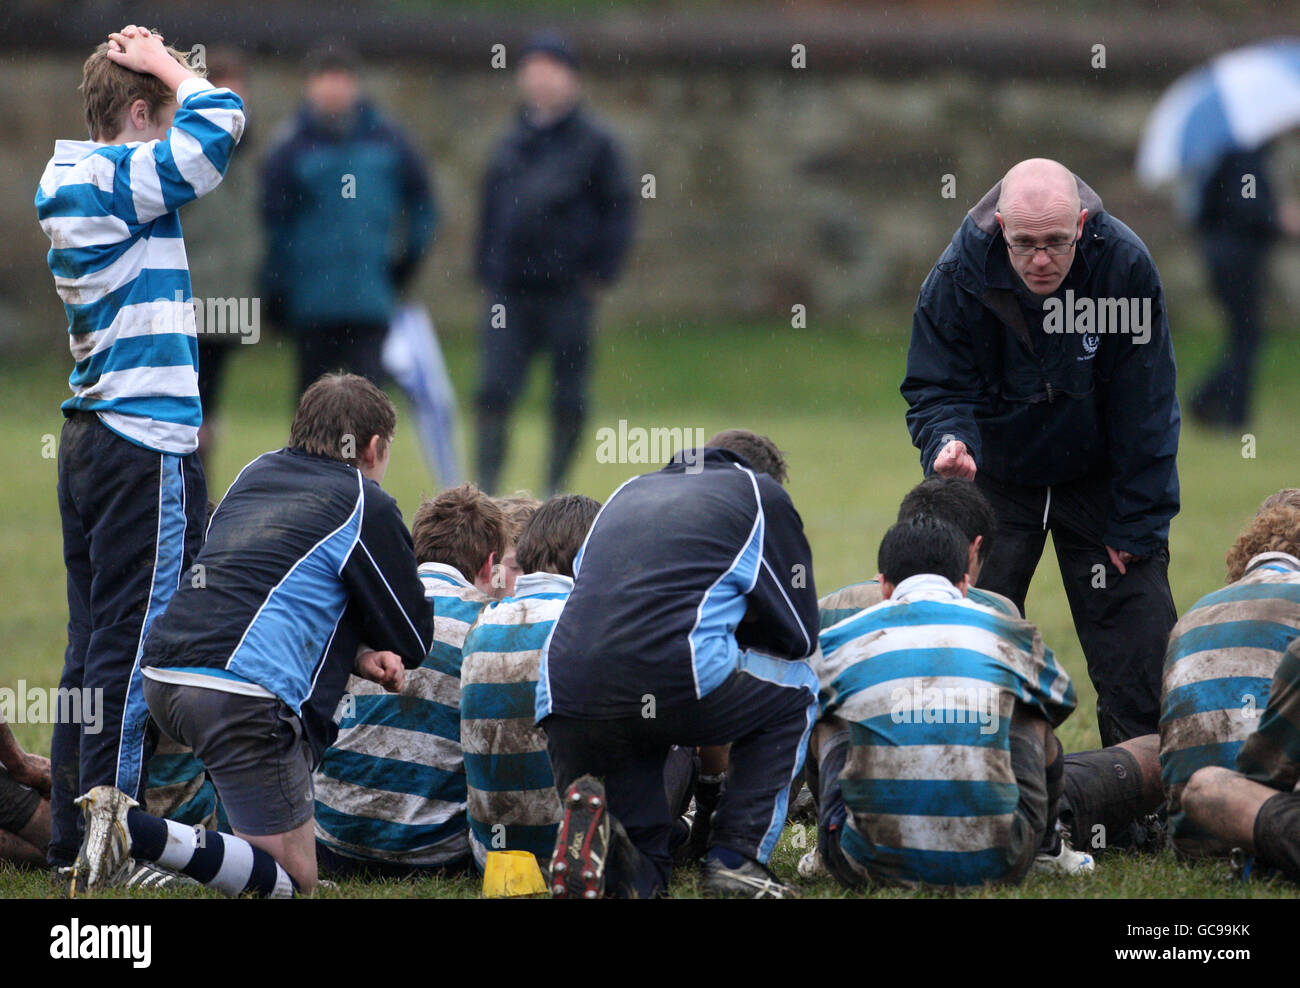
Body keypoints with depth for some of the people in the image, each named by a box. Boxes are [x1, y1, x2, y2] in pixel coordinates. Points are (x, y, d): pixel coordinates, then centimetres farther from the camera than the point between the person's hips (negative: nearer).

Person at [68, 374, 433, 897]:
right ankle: (140, 833, -23)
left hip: (162, 677, 8)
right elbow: (414, 642, 10)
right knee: (293, 880, -3)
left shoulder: (256, 473, 23)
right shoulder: (366, 505, 3)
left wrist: (357, 656, 16)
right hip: (244, 696, -8)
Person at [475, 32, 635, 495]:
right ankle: (486, 488, -5)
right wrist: (486, 270, 9)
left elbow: (617, 211, 1)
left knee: (568, 399, 3)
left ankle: (555, 487, 14)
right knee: (495, 391, -6)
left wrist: (597, 274, -6)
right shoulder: (510, 144, 13)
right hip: (509, 292, 3)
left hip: (567, 289, -3)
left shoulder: (593, 143, 0)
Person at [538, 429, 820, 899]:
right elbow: (799, 634, 22)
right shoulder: (761, 492, 20)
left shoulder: (628, 493, 34)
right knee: (794, 689, 27)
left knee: (641, 875, 22)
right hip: (679, 683, -5)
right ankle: (735, 858, 11)